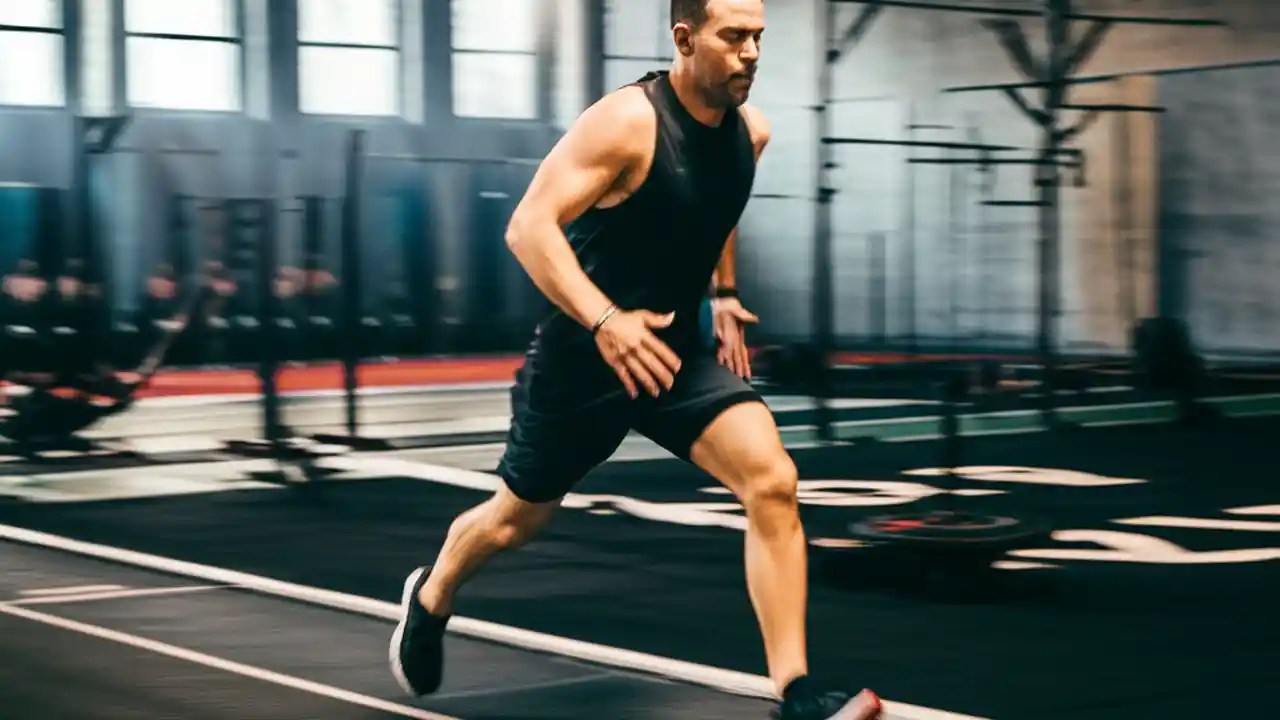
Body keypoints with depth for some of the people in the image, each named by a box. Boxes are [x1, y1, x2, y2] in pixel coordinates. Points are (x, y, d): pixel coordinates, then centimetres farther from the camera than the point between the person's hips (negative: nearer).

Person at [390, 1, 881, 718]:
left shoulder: (751, 130, -1)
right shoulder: (627, 121, -22)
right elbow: (529, 226, -28)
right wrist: (605, 321, -38)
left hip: (675, 348, 5)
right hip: (585, 351, -5)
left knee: (773, 481, -18)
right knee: (518, 517, 14)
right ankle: (431, 597, 48)